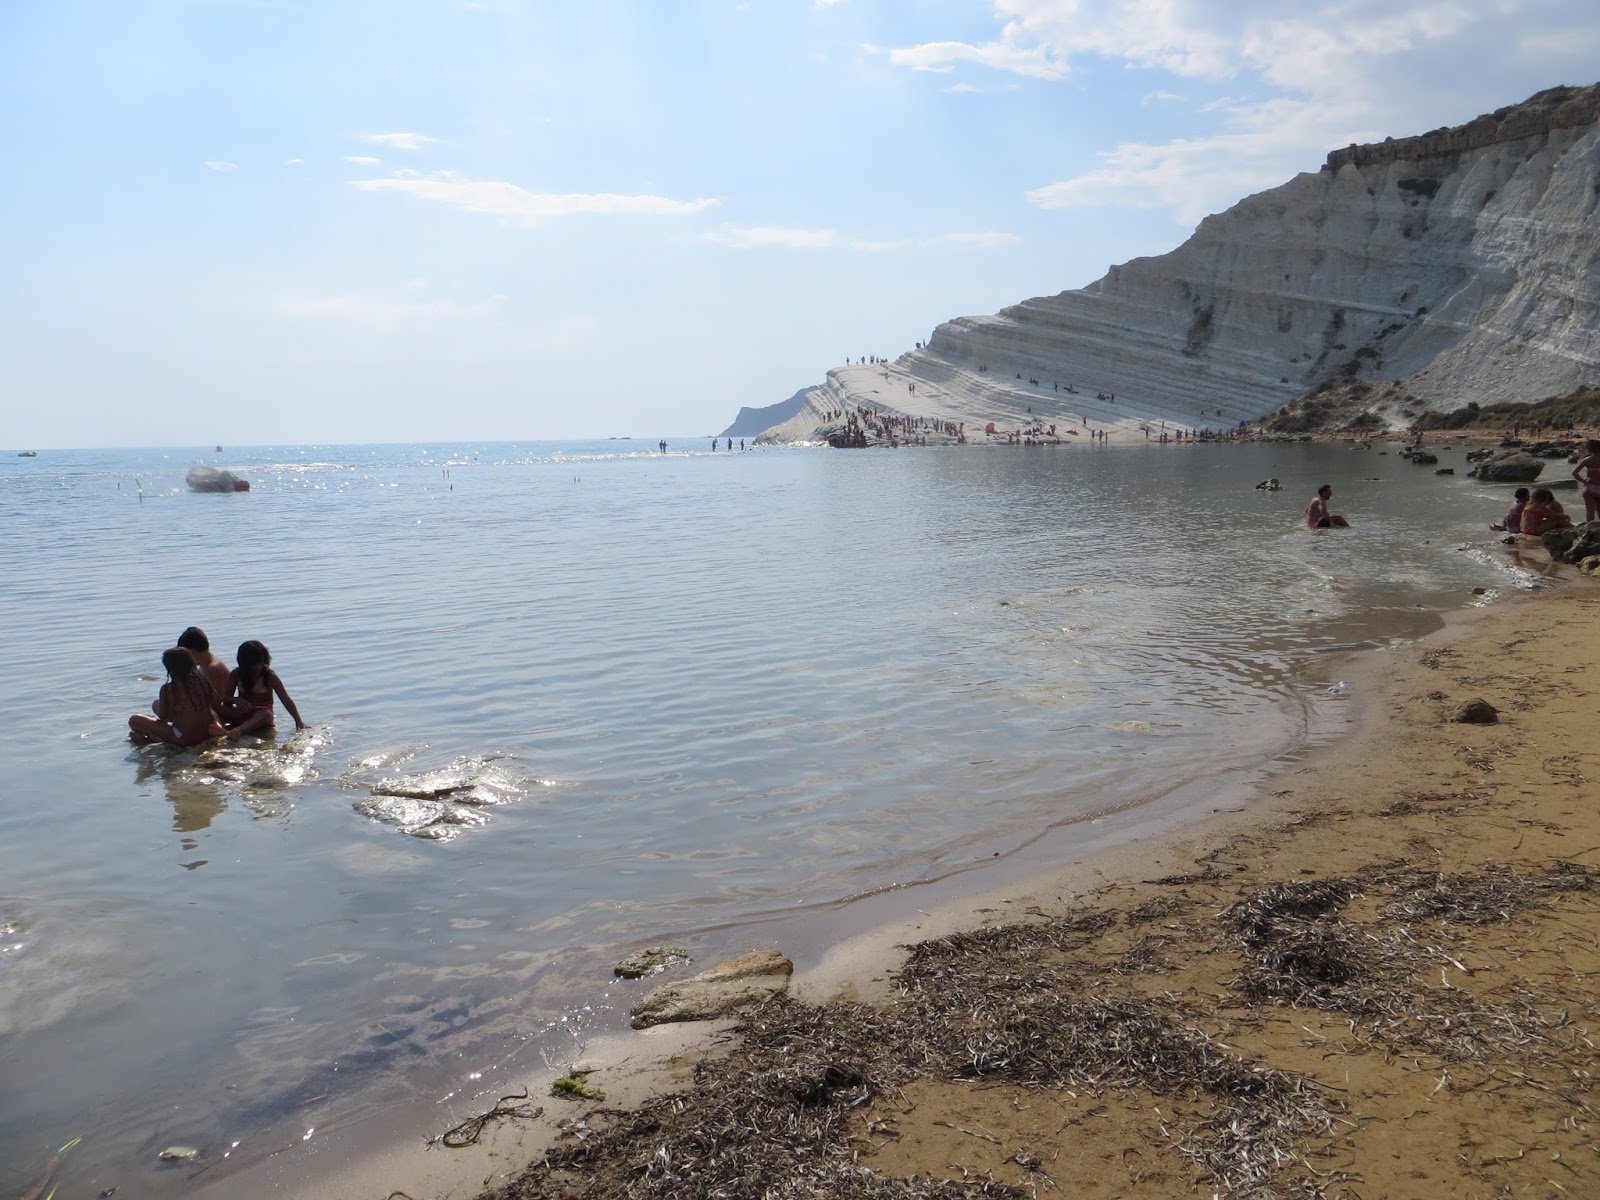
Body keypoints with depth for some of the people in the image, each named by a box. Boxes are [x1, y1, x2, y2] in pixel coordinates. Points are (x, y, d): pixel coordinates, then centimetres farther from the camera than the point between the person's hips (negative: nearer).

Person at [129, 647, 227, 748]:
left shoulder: (167, 689, -16)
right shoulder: (204, 682, -4)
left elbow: (163, 717, -6)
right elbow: (215, 707, 4)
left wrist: (158, 705, 14)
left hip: (184, 739, -6)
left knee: (134, 719, 5)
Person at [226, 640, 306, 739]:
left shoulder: (270, 676, -7)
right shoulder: (236, 675, 0)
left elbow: (286, 700, -10)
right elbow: (227, 697, 6)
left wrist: (298, 721, -19)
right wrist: (237, 700, -18)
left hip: (264, 714, -6)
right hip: (243, 715, 6)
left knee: (265, 714, -37)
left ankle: (237, 731, -64)